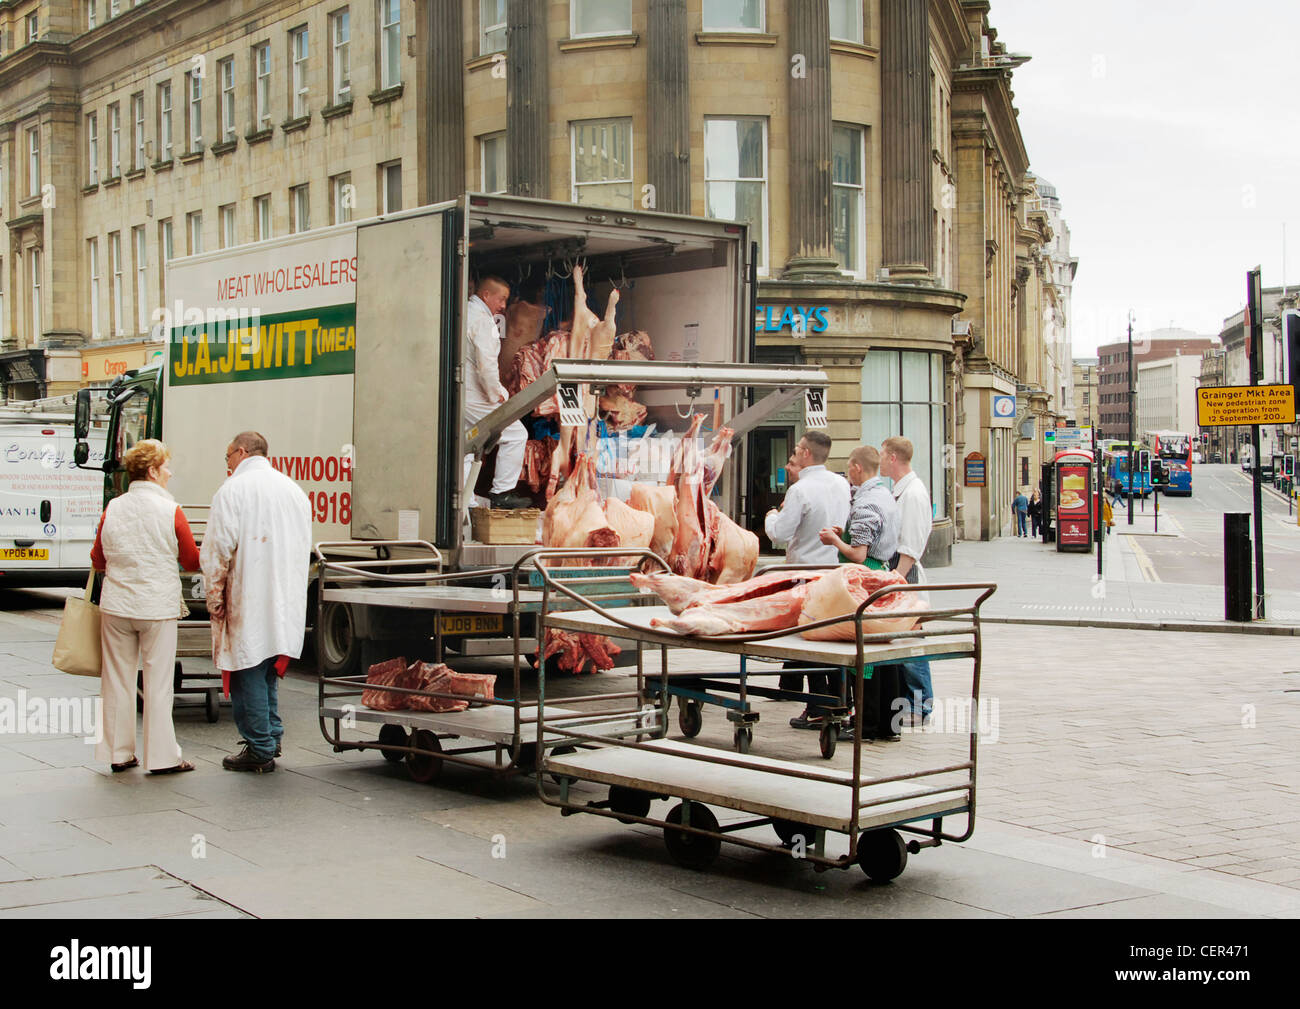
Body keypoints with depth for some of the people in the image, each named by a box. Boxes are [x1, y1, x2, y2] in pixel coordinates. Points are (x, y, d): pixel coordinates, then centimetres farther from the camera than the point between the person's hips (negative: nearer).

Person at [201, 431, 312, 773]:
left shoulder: (233, 490, -9)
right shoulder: (293, 489, 12)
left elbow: (219, 549, -13)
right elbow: (303, 549, 17)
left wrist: (214, 596, -3)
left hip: (248, 601, -7)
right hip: (285, 601, 7)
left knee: (248, 673, 0)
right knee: (268, 671, 19)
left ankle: (260, 750, 2)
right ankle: (272, 737, 24)